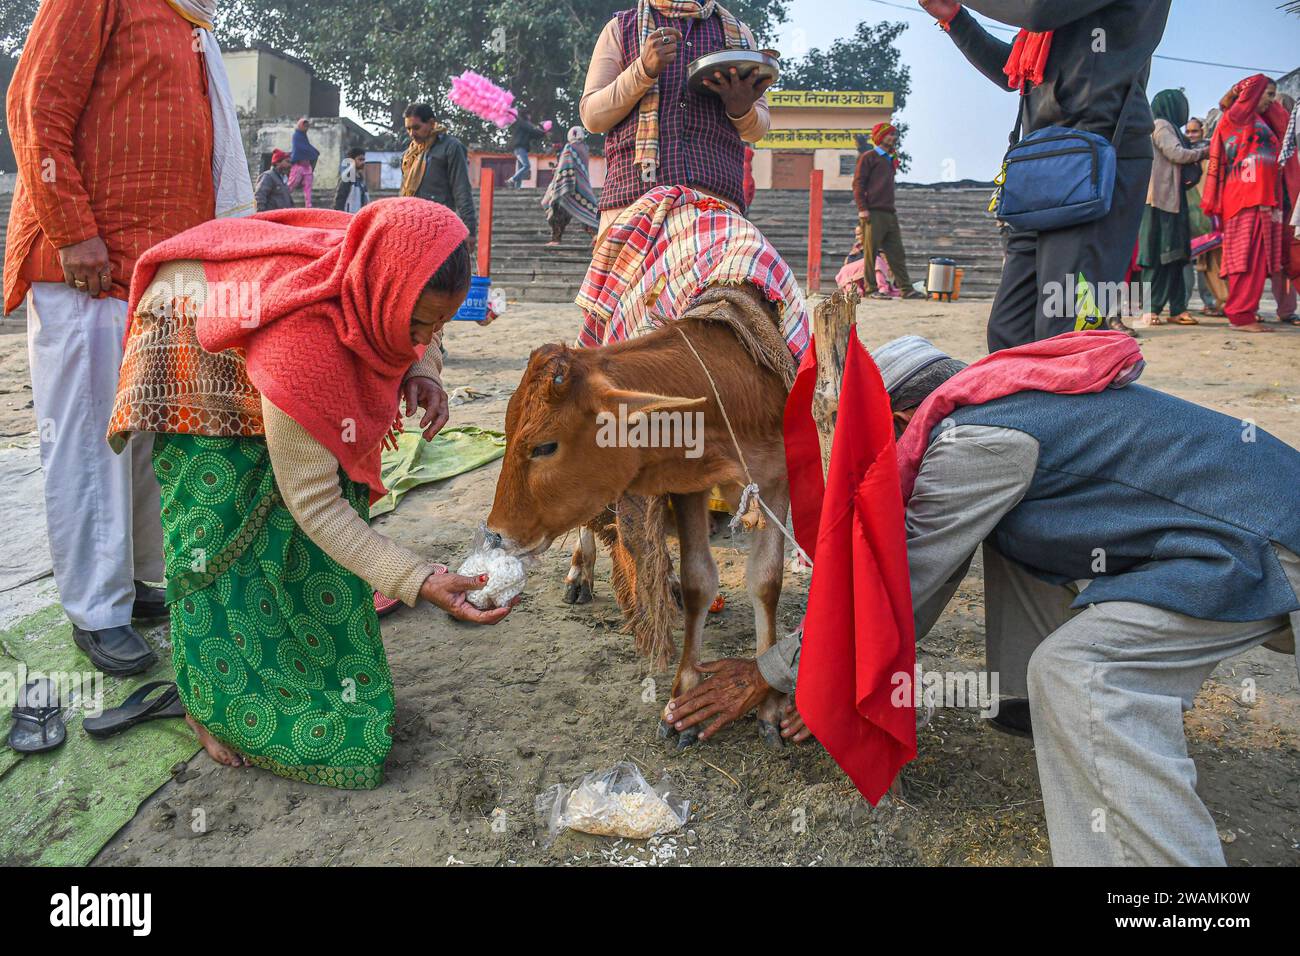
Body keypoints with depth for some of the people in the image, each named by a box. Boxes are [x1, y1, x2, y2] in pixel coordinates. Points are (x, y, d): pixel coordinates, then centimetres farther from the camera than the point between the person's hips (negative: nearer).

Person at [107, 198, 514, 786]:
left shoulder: (379, 278, -29)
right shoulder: (303, 344, -46)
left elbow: (415, 337, -2)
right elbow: (313, 503, -38)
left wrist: (421, 371, -25)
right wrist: (420, 581, -44)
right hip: (195, 338, -6)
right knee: (223, 526, -7)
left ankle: (324, 678, 18)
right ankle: (215, 705, 15)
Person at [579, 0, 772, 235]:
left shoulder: (737, 33, 21)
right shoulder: (621, 28, 15)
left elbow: (756, 128, 19)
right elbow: (593, 117, 6)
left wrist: (741, 108, -6)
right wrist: (644, 68, -10)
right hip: (635, 187, -1)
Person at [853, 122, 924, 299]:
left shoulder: (890, 160, 25)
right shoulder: (868, 157, 1)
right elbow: (858, 184, -6)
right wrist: (862, 209, -15)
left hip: (890, 213, 8)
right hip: (873, 213, -8)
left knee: (897, 253, 4)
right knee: (871, 252, -5)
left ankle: (906, 288, 2)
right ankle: (872, 288, -1)